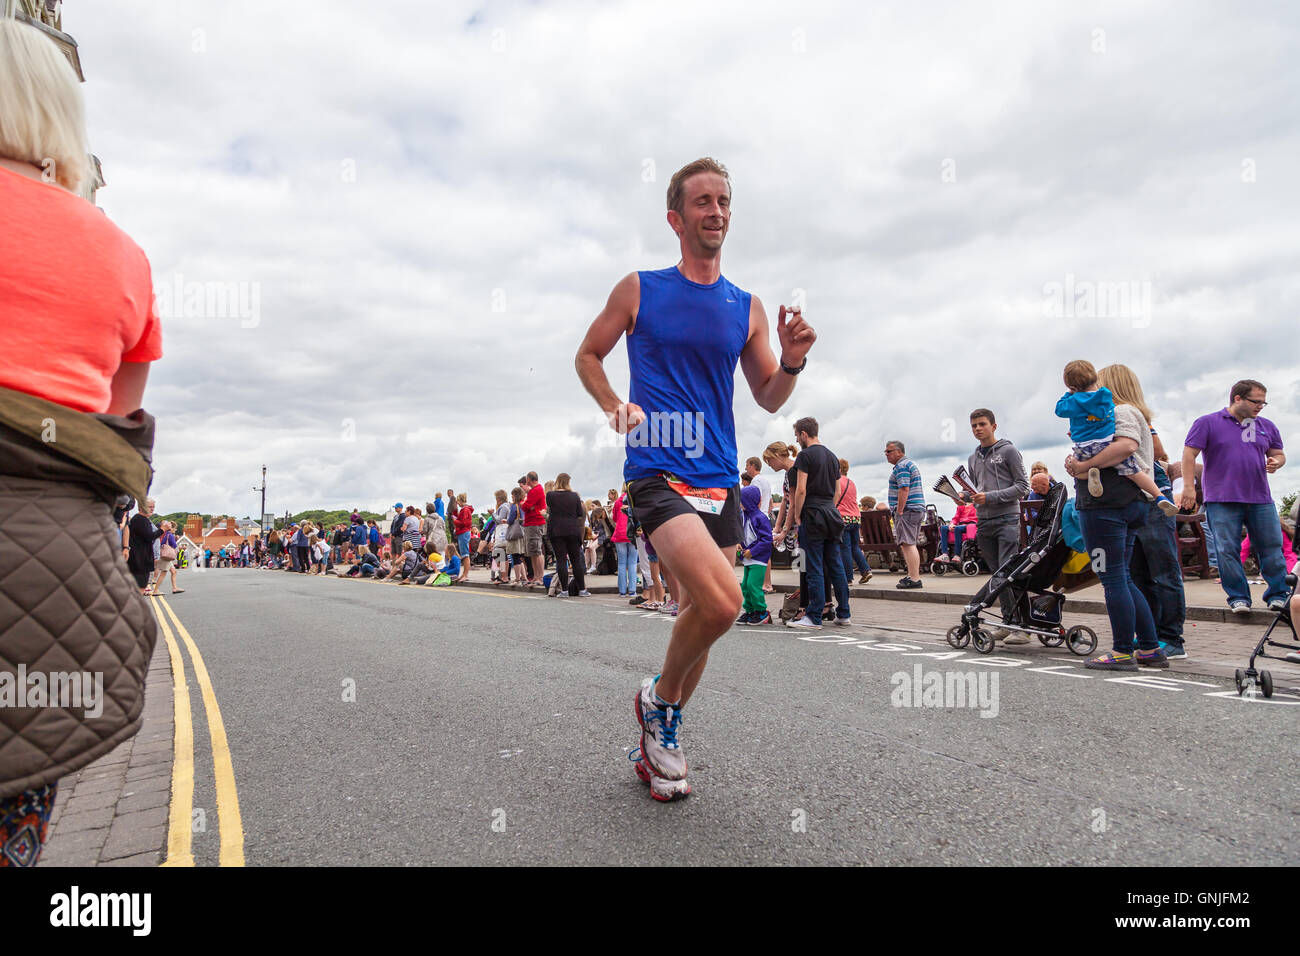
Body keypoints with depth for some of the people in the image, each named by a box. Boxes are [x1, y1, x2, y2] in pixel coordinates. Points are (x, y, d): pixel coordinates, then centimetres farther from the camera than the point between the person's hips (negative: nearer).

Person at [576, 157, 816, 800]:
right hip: (657, 473, -5)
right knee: (721, 602, -24)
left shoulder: (746, 307, 12)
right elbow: (588, 356, 13)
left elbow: (769, 399, 15)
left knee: (700, 614, 10)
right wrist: (614, 406, -6)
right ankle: (660, 698, 6)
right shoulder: (639, 290, 4)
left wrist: (791, 362, -6)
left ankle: (657, 745, 33)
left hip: (720, 480, 5)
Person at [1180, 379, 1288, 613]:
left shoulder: (1267, 427, 16)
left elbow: (1279, 454, 24)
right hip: (1222, 500, -4)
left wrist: (1276, 462, -1)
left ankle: (1278, 595, 16)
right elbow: (1189, 453, -3)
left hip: (1260, 499, 4)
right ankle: (1238, 597, 6)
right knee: (1227, 550, -4)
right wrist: (1188, 486, -11)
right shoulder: (1207, 423, 1)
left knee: (1272, 548, 4)